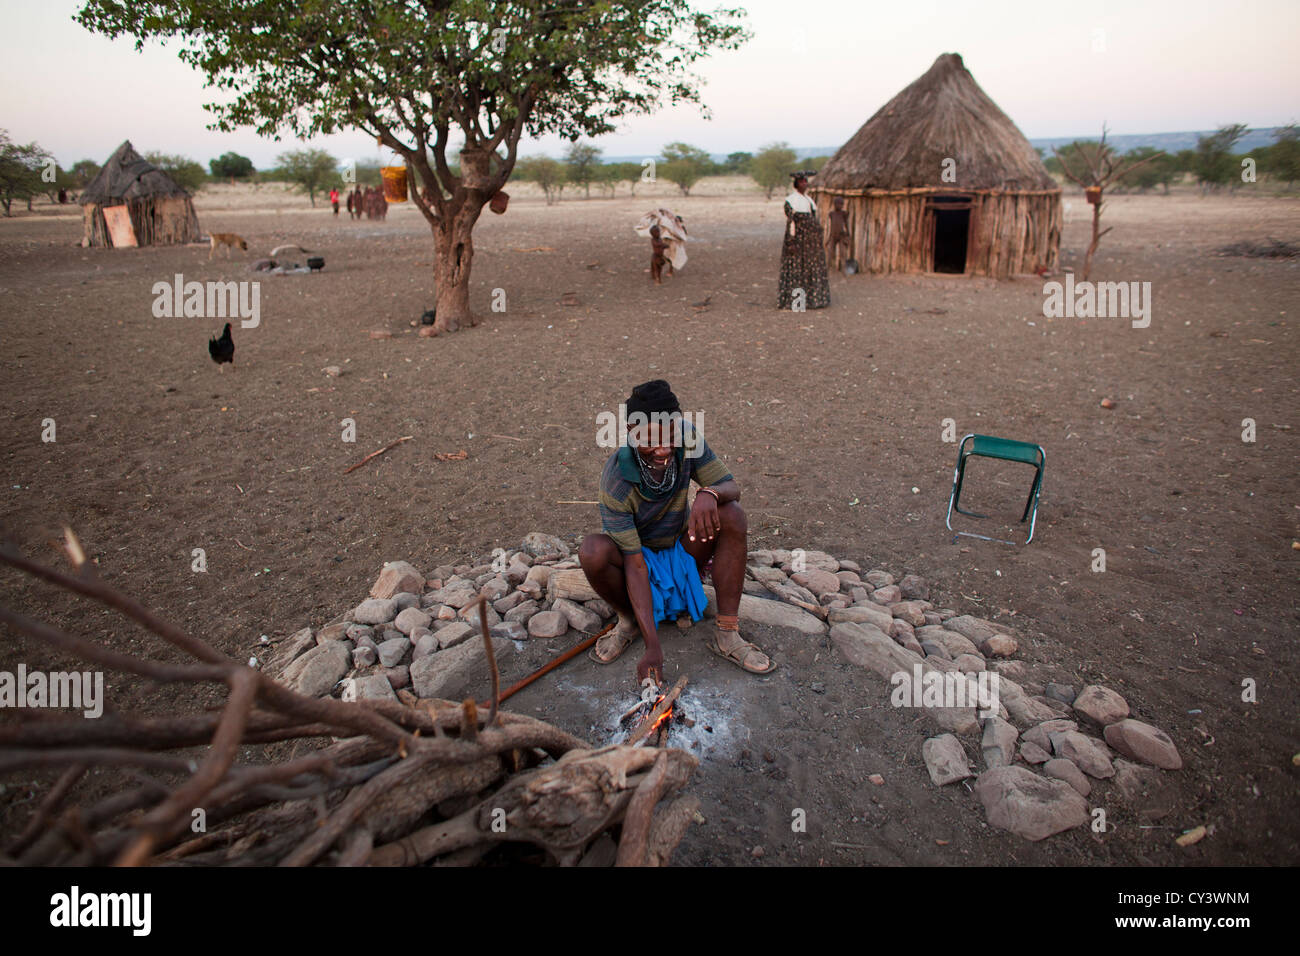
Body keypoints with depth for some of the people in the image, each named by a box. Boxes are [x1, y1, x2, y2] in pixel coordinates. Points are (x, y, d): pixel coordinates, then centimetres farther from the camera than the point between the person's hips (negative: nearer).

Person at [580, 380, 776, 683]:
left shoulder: (687, 439, -19)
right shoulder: (615, 481, -30)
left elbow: (731, 487, -15)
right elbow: (634, 565, -30)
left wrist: (709, 494, -43)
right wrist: (652, 646, -35)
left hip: (681, 553, 4)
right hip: (640, 558, -3)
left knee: (731, 514, -24)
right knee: (592, 551, -35)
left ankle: (726, 634, -17)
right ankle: (629, 621, -3)